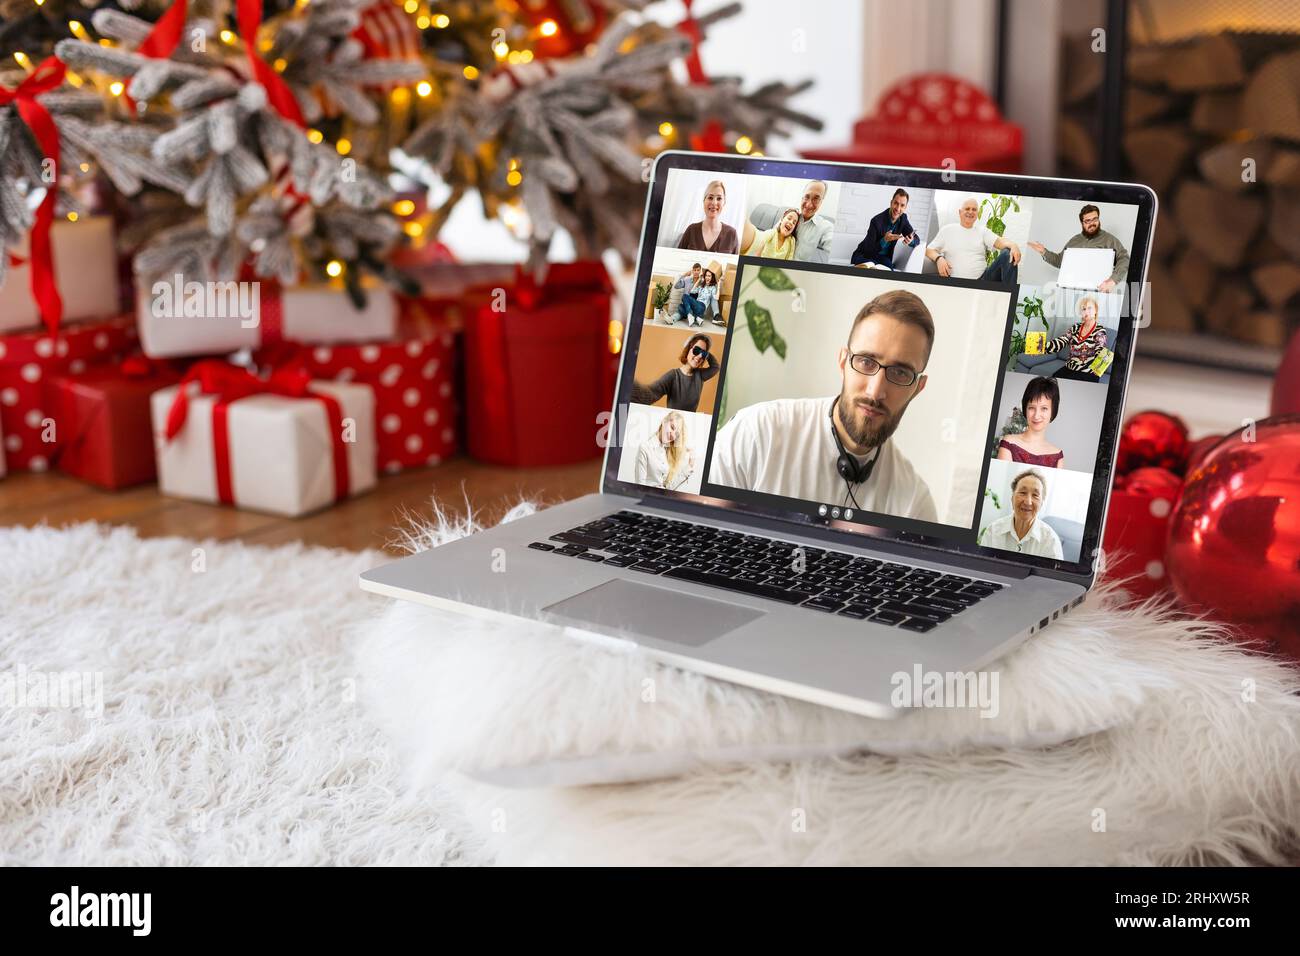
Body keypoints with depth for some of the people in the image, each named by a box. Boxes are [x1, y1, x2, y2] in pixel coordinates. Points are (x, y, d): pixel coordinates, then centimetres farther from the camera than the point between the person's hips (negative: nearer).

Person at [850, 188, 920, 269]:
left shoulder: (903, 218, -2)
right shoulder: (877, 221, -20)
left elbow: (917, 239, 0)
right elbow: (868, 250, -22)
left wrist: (911, 241, -25)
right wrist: (884, 240, -39)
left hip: (883, 258, 5)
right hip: (865, 256, -5)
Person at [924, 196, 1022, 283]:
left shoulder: (983, 231, 20)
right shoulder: (947, 230, 16)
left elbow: (999, 242, 3)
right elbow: (929, 250, 15)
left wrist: (1013, 246, -21)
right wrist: (938, 258, -10)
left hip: (983, 279, 3)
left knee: (1007, 255, -20)